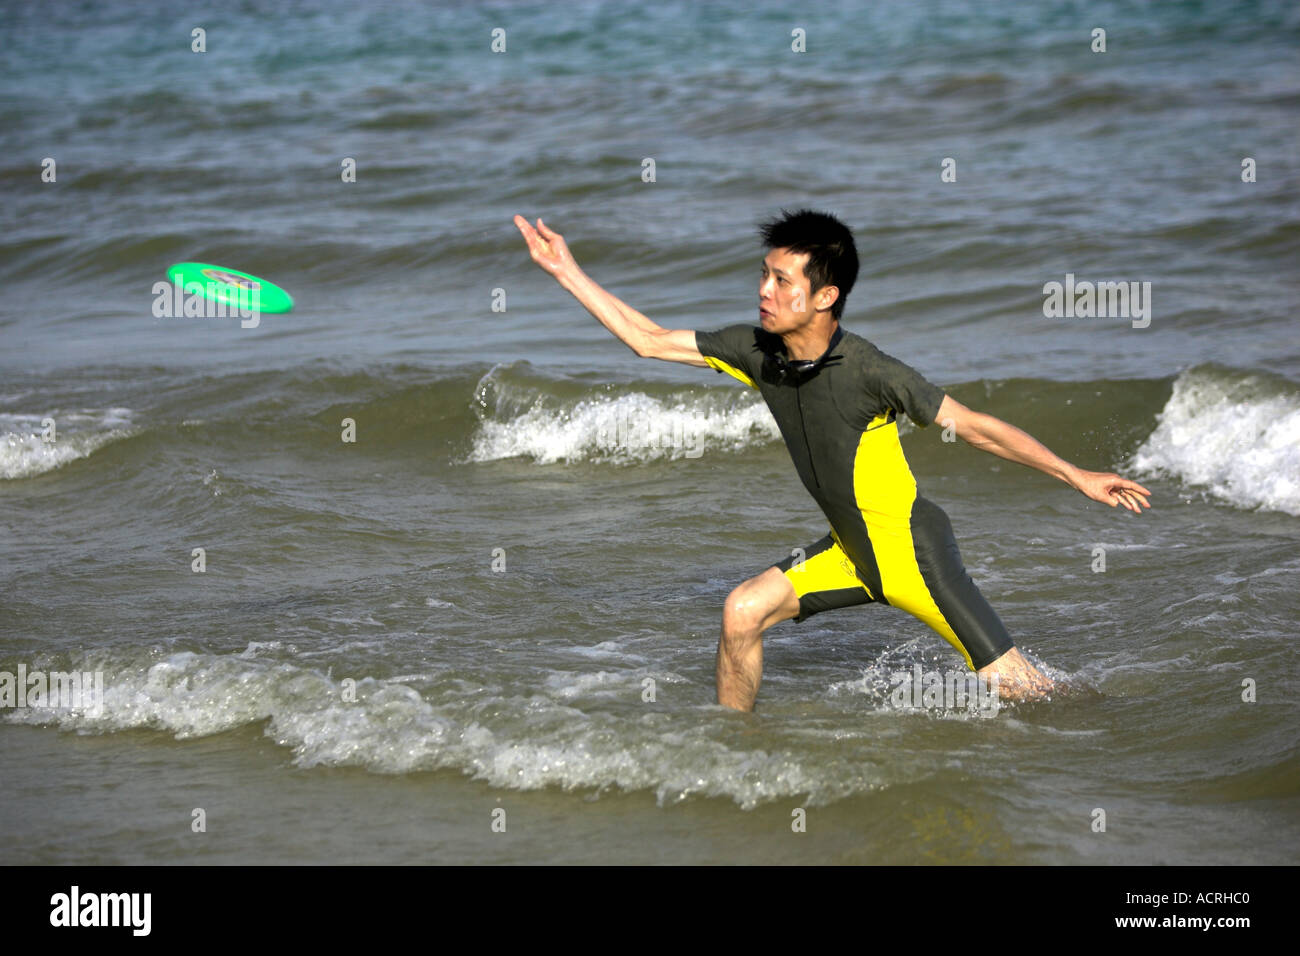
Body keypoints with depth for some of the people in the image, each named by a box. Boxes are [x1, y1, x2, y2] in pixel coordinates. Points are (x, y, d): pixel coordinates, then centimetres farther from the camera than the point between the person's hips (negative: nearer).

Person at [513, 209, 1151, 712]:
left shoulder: (870, 372, -25)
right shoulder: (756, 351, -7)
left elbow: (975, 427, -17)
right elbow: (649, 341, 1)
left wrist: (1077, 477, -15)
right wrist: (567, 271, -2)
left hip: (912, 547, -6)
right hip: (853, 550, 6)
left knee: (1010, 684, -9)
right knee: (744, 612, 0)